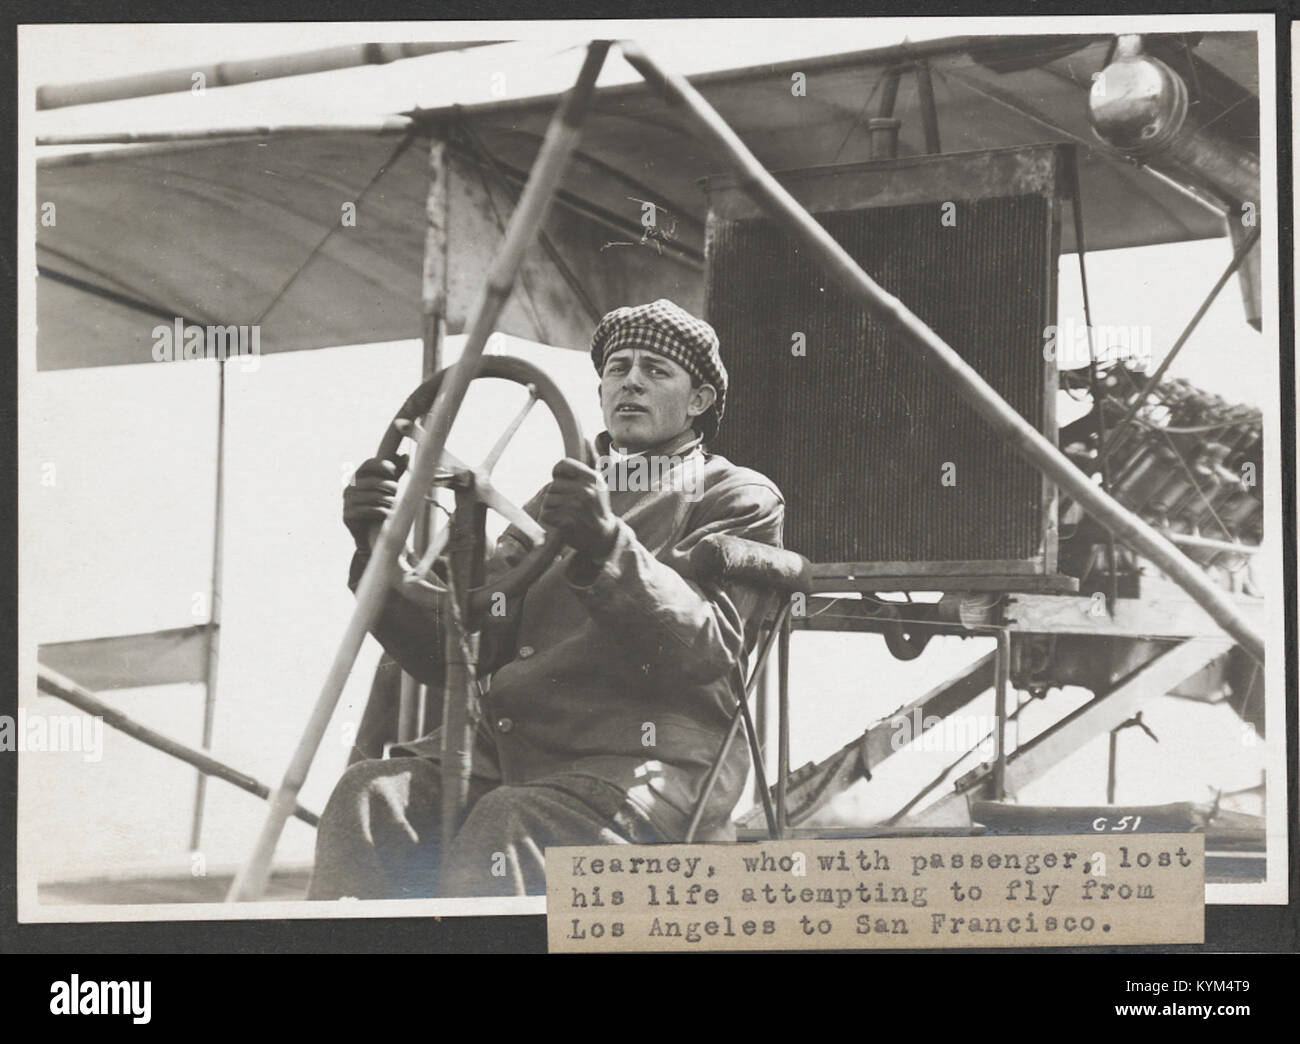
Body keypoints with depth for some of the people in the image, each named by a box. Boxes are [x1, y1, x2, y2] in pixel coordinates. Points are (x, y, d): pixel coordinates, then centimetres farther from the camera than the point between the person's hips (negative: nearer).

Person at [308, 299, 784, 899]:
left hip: (643, 759, -5)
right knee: (368, 796, -24)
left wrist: (607, 546, -26)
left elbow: (706, 648, -9)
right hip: (508, 739, 5)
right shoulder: (557, 502, 29)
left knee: (506, 824, -36)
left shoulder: (739, 497, 12)